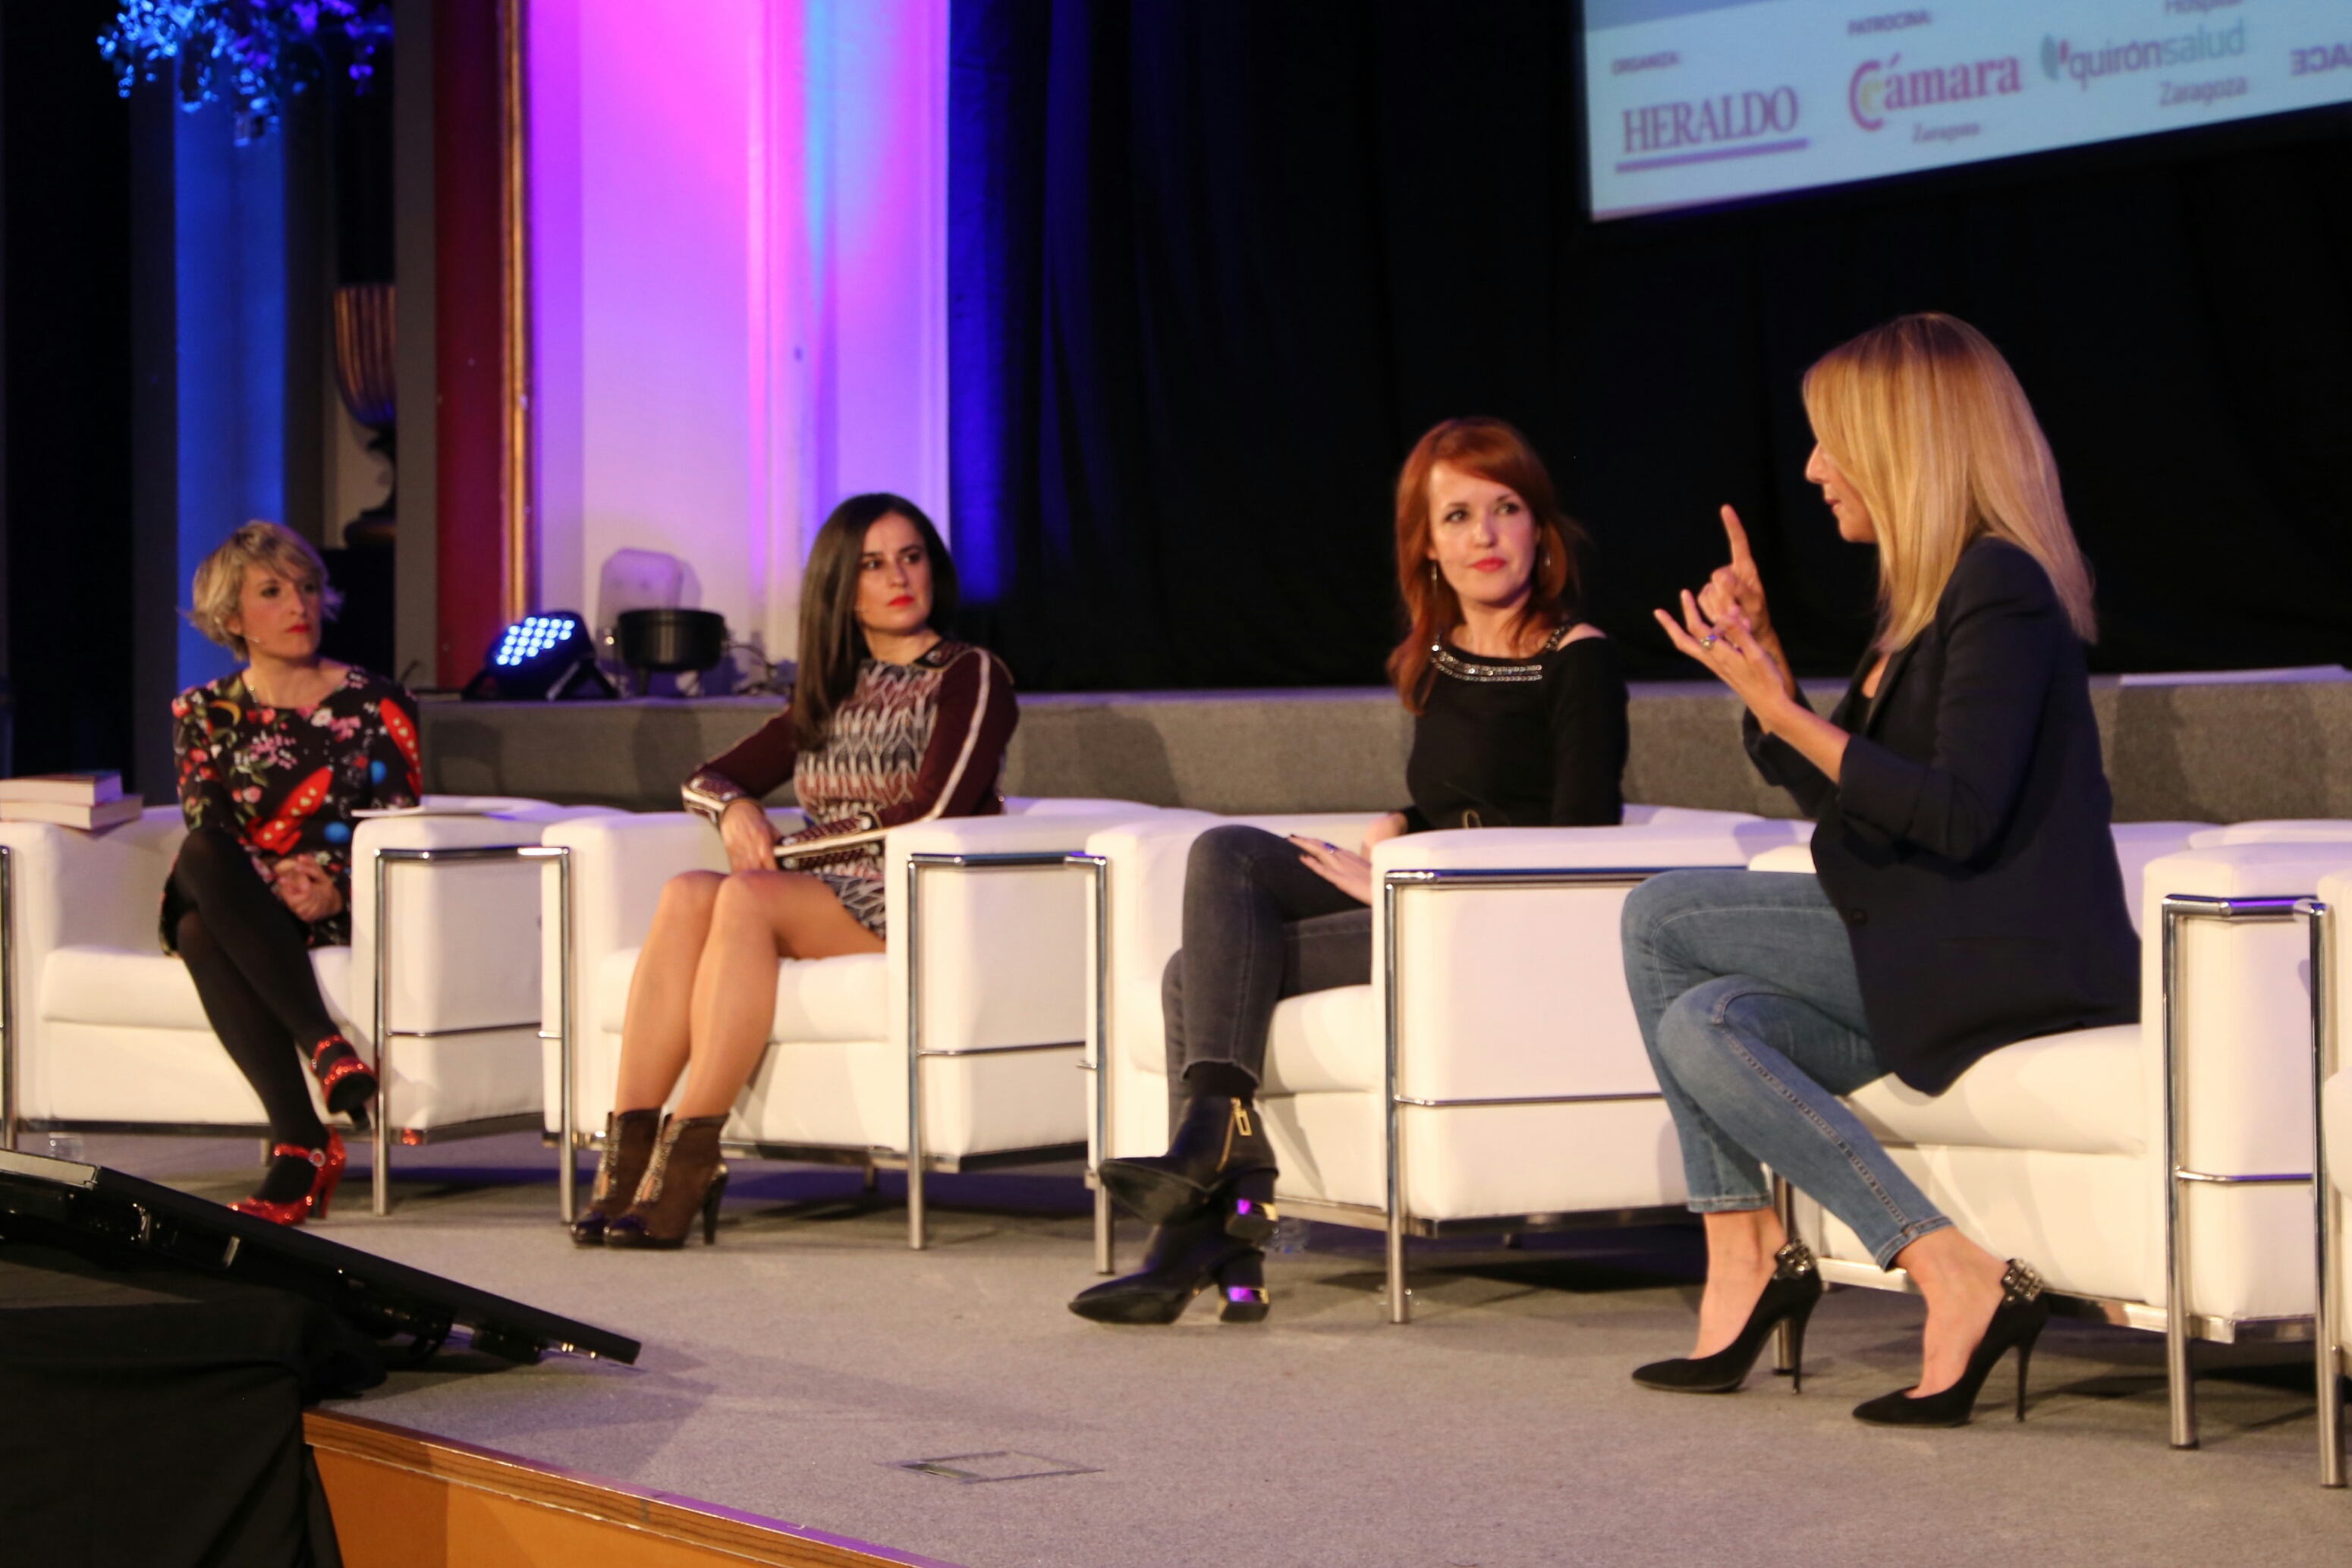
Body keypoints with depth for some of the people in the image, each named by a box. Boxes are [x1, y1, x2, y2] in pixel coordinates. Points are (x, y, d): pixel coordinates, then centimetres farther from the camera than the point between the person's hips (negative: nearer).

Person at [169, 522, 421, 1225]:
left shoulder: (374, 703, 13)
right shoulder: (205, 712, 18)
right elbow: (206, 830, 4)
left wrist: (335, 890, -17)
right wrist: (273, 880, -18)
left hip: (343, 912, -2)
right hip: (242, 910, 2)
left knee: (205, 933, -37)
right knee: (199, 893, -38)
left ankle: (299, 1150, -46)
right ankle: (323, 1045, -47)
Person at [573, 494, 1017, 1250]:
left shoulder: (970, 676, 3)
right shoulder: (831, 693, 22)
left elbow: (931, 816, -11)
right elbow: (707, 779, 26)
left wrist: (787, 848, -6)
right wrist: (735, 808, 0)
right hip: (814, 902, 6)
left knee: (748, 897, -33)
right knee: (686, 894, -26)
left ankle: (686, 1171, -38)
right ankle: (625, 1158, -35)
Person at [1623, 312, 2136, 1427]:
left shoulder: (2001, 589, -13)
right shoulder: (1923, 595, 17)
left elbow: (1959, 819, -23)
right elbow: (1839, 798, 22)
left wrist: (1787, 715, -20)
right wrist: (1762, 657, 12)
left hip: (2004, 961, -9)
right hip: (1928, 960, 9)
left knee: (1662, 919, -10)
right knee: (1702, 1022, 0)